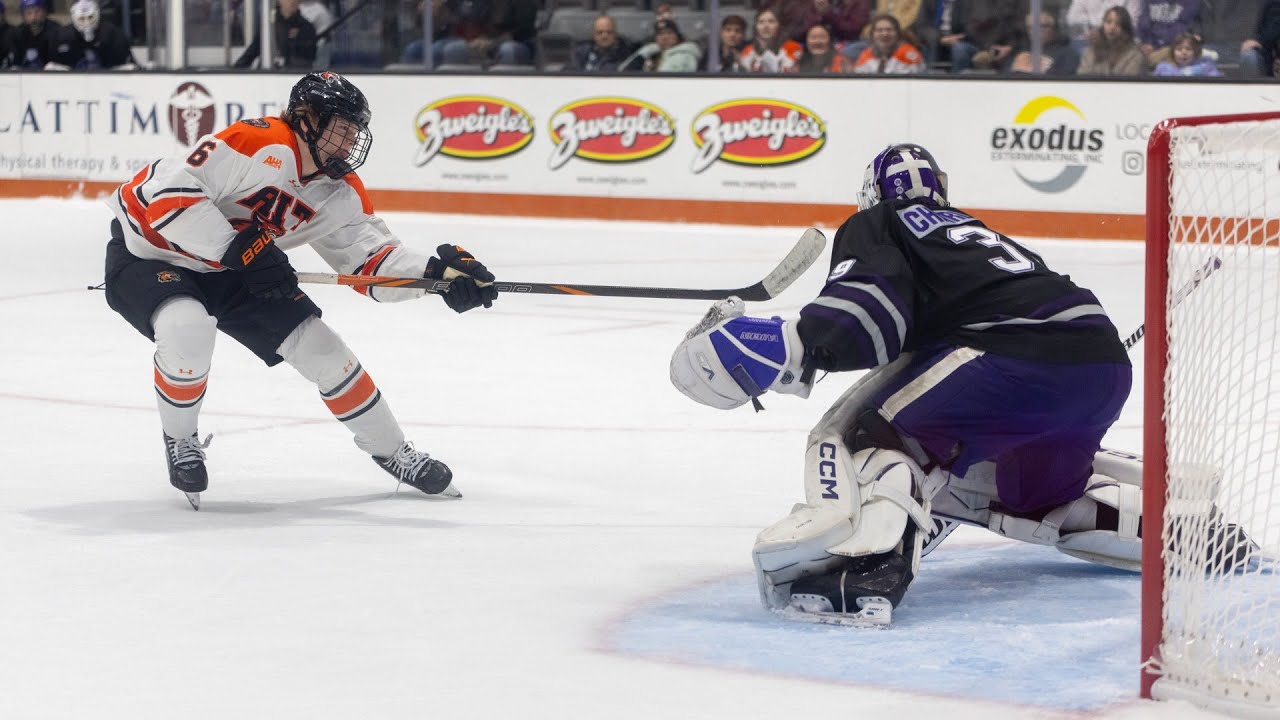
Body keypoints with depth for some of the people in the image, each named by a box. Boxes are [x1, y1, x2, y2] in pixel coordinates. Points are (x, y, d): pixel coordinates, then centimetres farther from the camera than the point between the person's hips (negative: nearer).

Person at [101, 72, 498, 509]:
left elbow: (371, 259, -5)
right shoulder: (256, 144, -29)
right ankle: (179, 440, -8)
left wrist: (437, 272, -23)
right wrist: (238, 248, -36)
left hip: (225, 273, 7)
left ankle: (393, 454, 20)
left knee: (320, 348, 0)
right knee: (188, 327, -37)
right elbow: (169, 192, -34)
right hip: (146, 250, -7)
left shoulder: (342, 192, -4)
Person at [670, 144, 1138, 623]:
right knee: (1039, 495, 33)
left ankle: (868, 557, -33)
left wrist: (792, 345, -15)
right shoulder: (975, 230, 38)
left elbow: (872, 311, -7)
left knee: (861, 434, -4)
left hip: (1019, 359, -8)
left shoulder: (877, 225, 14)